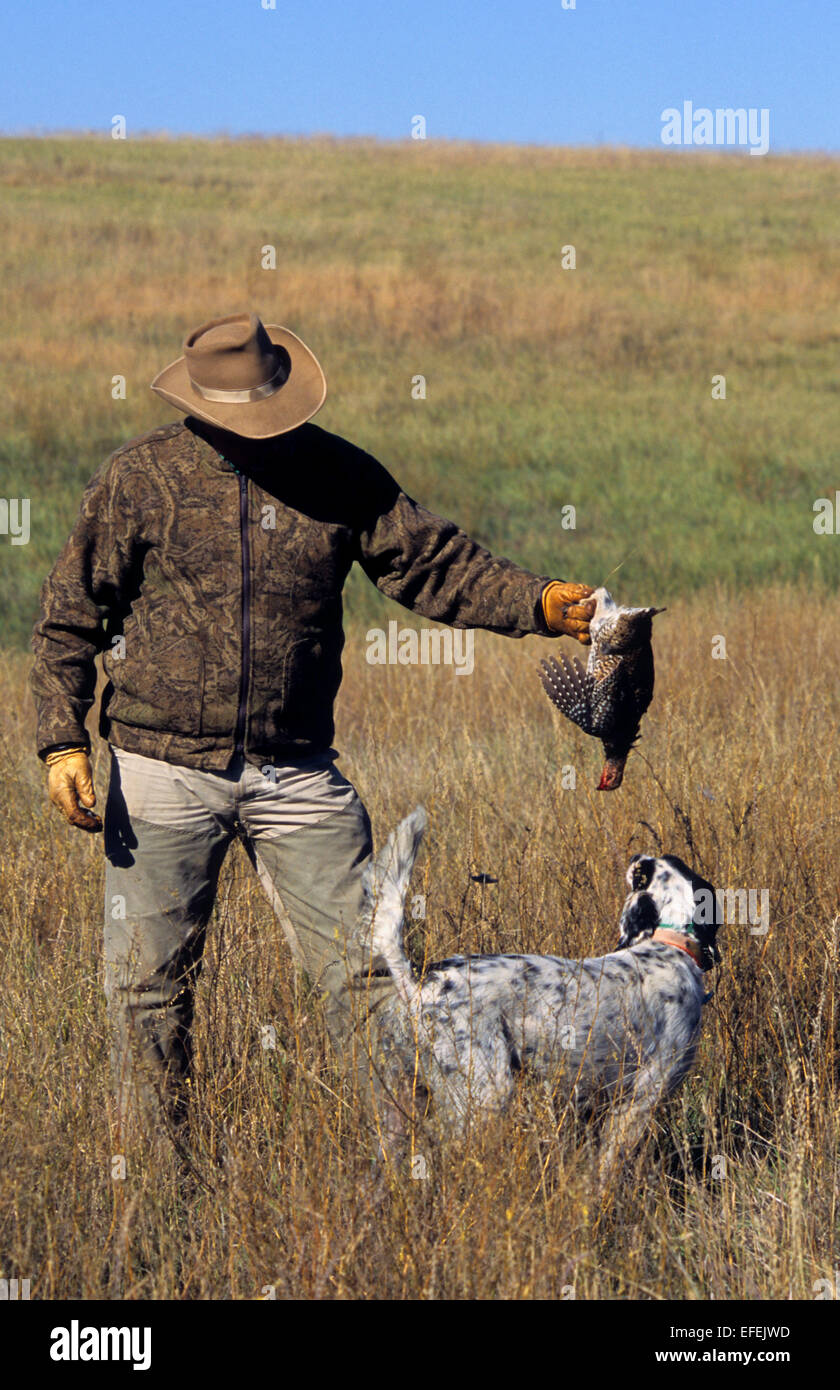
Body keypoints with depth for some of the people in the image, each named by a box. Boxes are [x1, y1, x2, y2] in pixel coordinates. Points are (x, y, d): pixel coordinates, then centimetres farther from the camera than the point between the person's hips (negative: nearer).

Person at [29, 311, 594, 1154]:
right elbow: (70, 616, 1)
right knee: (149, 976, 5)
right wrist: (62, 740, -8)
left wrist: (539, 603, -13)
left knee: (358, 961, 0)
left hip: (297, 771, 1)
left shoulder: (340, 476, 4)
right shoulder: (140, 478, -3)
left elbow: (434, 563, 3)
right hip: (165, 771, -1)